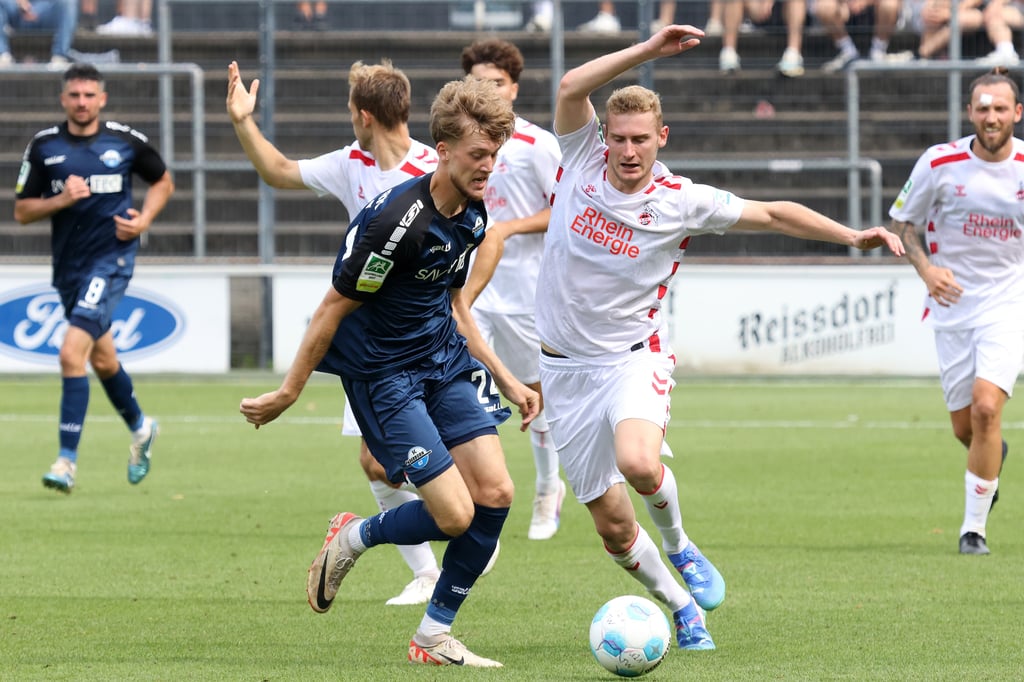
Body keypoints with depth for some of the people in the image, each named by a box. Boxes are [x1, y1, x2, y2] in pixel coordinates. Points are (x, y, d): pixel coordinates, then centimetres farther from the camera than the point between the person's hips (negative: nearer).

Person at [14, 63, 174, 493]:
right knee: (103, 359, 18)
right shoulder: (44, 147, 1)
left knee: (73, 352, -19)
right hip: (68, 265, 4)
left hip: (112, 259, -4)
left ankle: (67, 460, -18)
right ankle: (140, 428, 45)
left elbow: (163, 182, 15)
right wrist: (61, 200, -14)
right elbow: (22, 211, 3)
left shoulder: (126, 141, -2)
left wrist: (145, 218, -3)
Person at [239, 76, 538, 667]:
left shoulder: (473, 214, 1)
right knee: (454, 515, -14)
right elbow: (335, 307, -16)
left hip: (446, 359, 8)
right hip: (381, 370, -8)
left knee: (495, 492, -4)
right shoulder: (397, 219, -25)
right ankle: (352, 539, 18)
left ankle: (434, 637, 10)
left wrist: (504, 378, 17)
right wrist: (289, 393, -9)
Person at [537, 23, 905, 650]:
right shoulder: (584, 161, -4)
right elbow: (572, 87, -19)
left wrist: (852, 235, -8)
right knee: (613, 524, 1)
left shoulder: (682, 201, -7)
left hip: (634, 358, -2)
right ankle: (682, 609, 28)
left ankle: (679, 544, 1)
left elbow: (772, 214, 1)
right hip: (566, 366, 2)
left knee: (638, 463, -33)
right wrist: (647, 51, -26)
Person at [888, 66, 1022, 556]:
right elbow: (902, 221, 3)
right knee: (964, 427, 6)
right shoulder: (939, 163, -9)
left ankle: (974, 526, -8)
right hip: (953, 302, 1)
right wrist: (926, 268, -13)